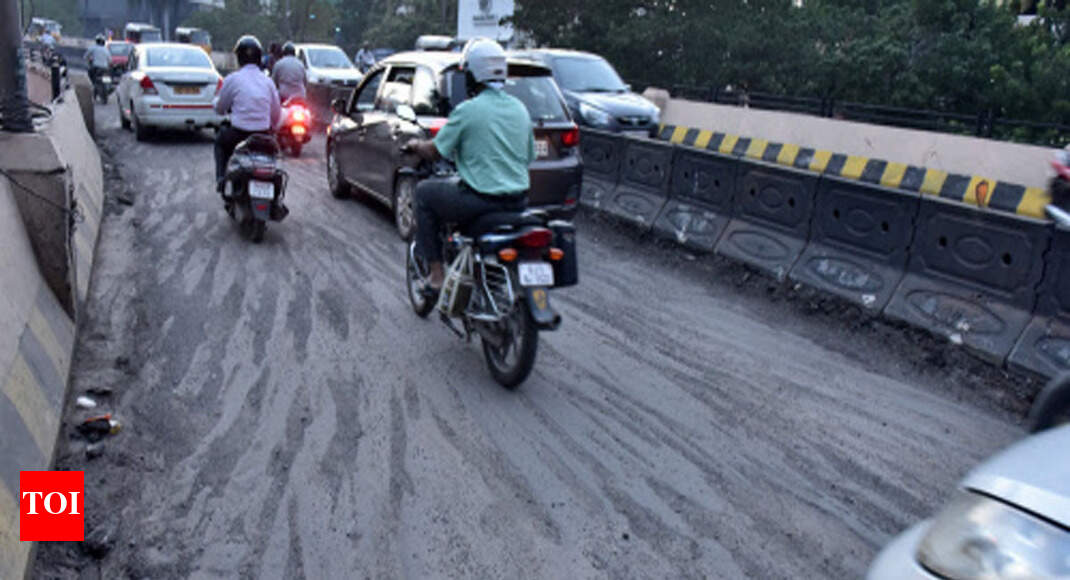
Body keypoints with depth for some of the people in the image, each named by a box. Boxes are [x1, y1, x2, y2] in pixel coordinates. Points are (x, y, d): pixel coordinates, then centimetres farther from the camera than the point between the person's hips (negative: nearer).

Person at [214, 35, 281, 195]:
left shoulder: (232, 79, -6)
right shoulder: (268, 81, 3)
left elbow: (220, 109, 6)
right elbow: (276, 115, 10)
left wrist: (217, 101, 30)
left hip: (238, 135, -2)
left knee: (220, 141, 30)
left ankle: (221, 179, 18)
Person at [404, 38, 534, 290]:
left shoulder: (467, 111, -11)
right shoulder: (520, 109, 7)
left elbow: (435, 151, -4)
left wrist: (415, 146, 19)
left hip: (481, 201, -7)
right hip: (518, 201, 7)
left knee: (425, 192, 15)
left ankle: (436, 275, 12)